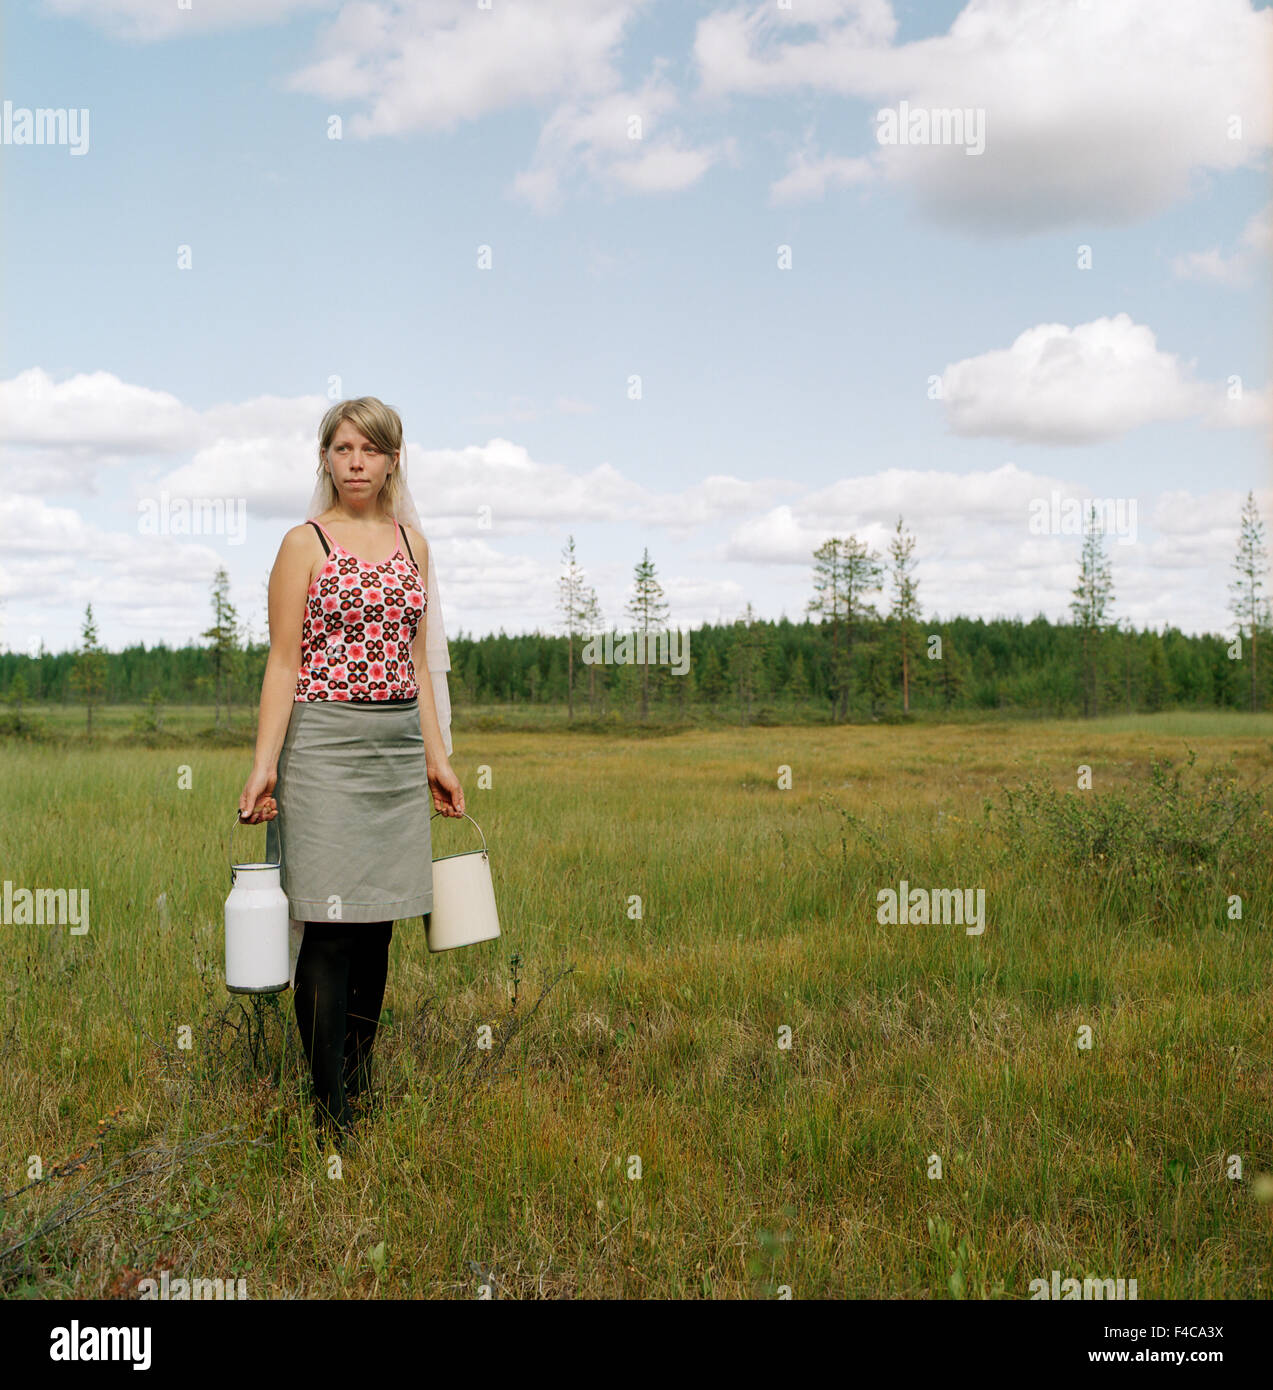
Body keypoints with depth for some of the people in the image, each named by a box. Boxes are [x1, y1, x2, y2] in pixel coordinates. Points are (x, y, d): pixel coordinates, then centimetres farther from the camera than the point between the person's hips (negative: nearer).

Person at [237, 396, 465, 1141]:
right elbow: (284, 663, -5)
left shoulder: (412, 541, 13)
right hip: (325, 741, -5)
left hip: (399, 747, 5)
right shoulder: (305, 543, -2)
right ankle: (330, 1109, 3)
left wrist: (437, 755, 11)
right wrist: (265, 764, -12)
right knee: (330, 927, -4)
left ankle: (362, 1077, 23)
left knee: (378, 921, 10)